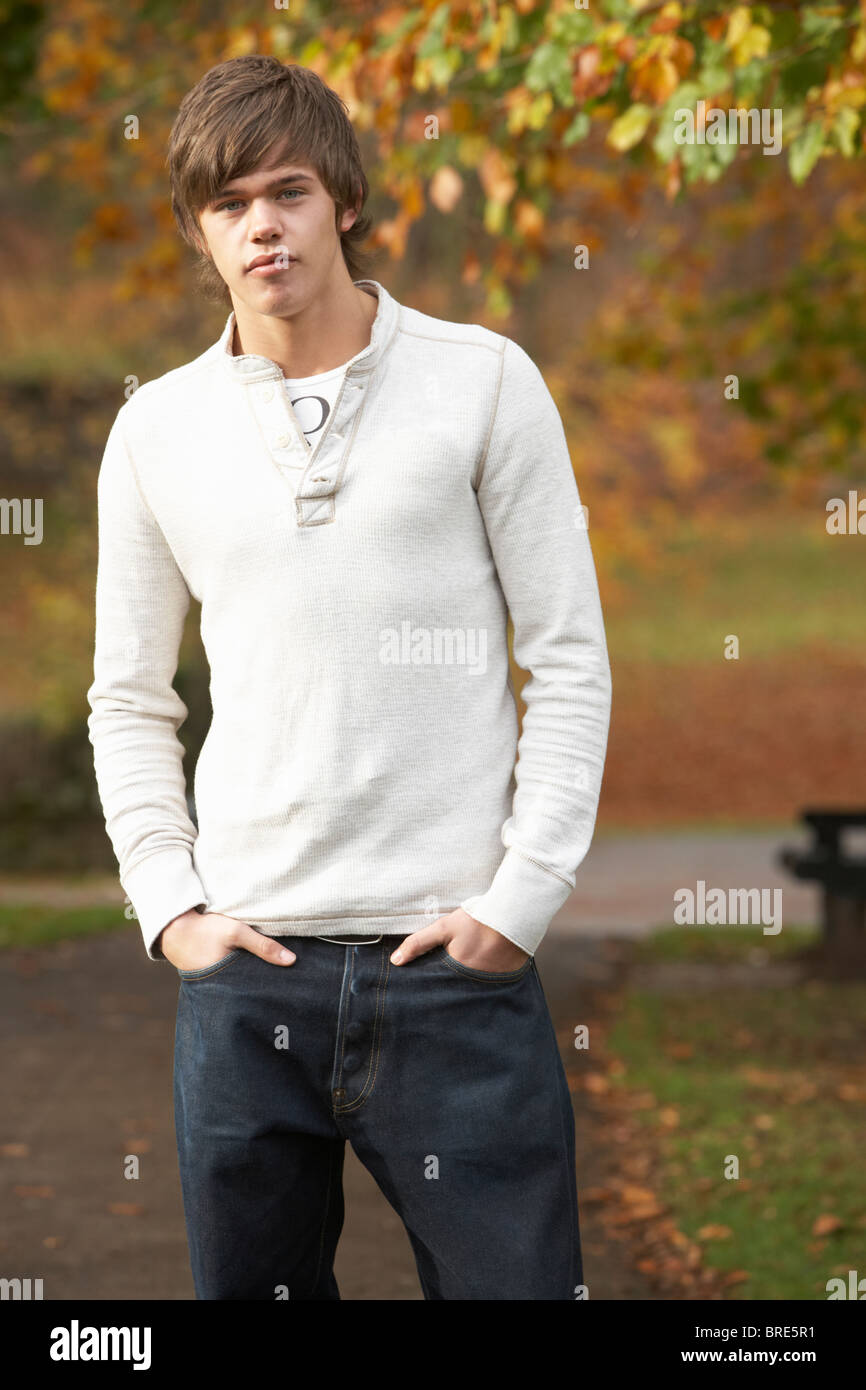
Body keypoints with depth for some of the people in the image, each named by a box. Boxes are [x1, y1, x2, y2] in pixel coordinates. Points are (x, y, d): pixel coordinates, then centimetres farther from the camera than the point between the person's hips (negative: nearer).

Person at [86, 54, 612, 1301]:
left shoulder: (482, 381, 1)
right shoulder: (157, 430, 8)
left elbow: (569, 658, 0)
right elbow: (129, 703, 14)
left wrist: (521, 899, -6)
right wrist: (170, 906, 2)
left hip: (452, 961, -2)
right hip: (244, 967, 3)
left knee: (513, 1276, -1)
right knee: (251, 1282, 10)